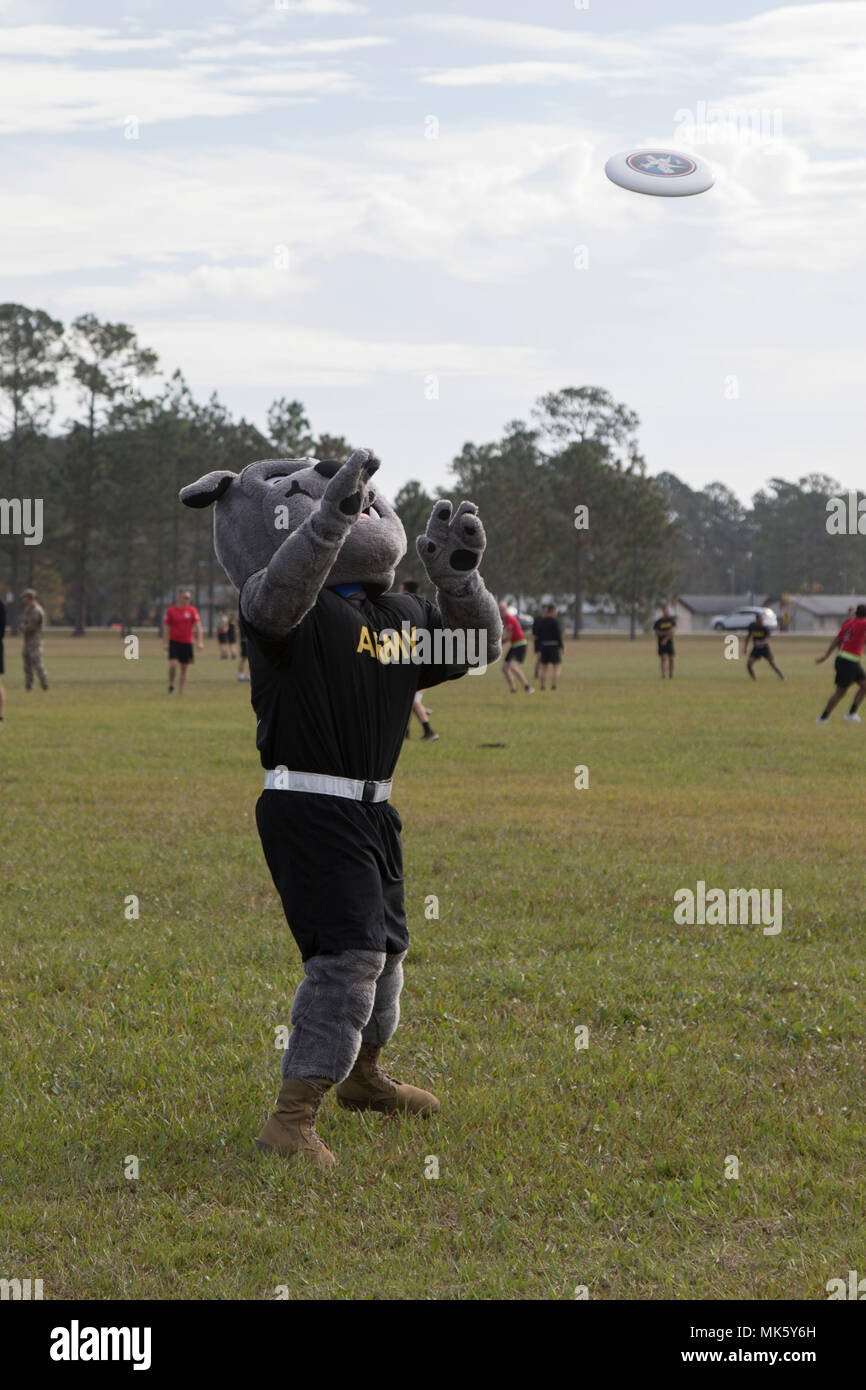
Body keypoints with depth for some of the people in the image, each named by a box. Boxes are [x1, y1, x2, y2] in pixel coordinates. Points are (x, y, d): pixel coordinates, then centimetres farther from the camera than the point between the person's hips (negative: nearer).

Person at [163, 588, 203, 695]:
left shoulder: (192, 610, 3)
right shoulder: (170, 611, 0)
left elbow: (198, 626, 0)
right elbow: (166, 627, 1)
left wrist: (200, 642, -10)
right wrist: (165, 643, -5)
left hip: (187, 643, 2)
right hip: (174, 641, -2)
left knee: (184, 669, 4)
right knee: (173, 664, -17)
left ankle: (181, 692, 11)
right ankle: (171, 685, 6)